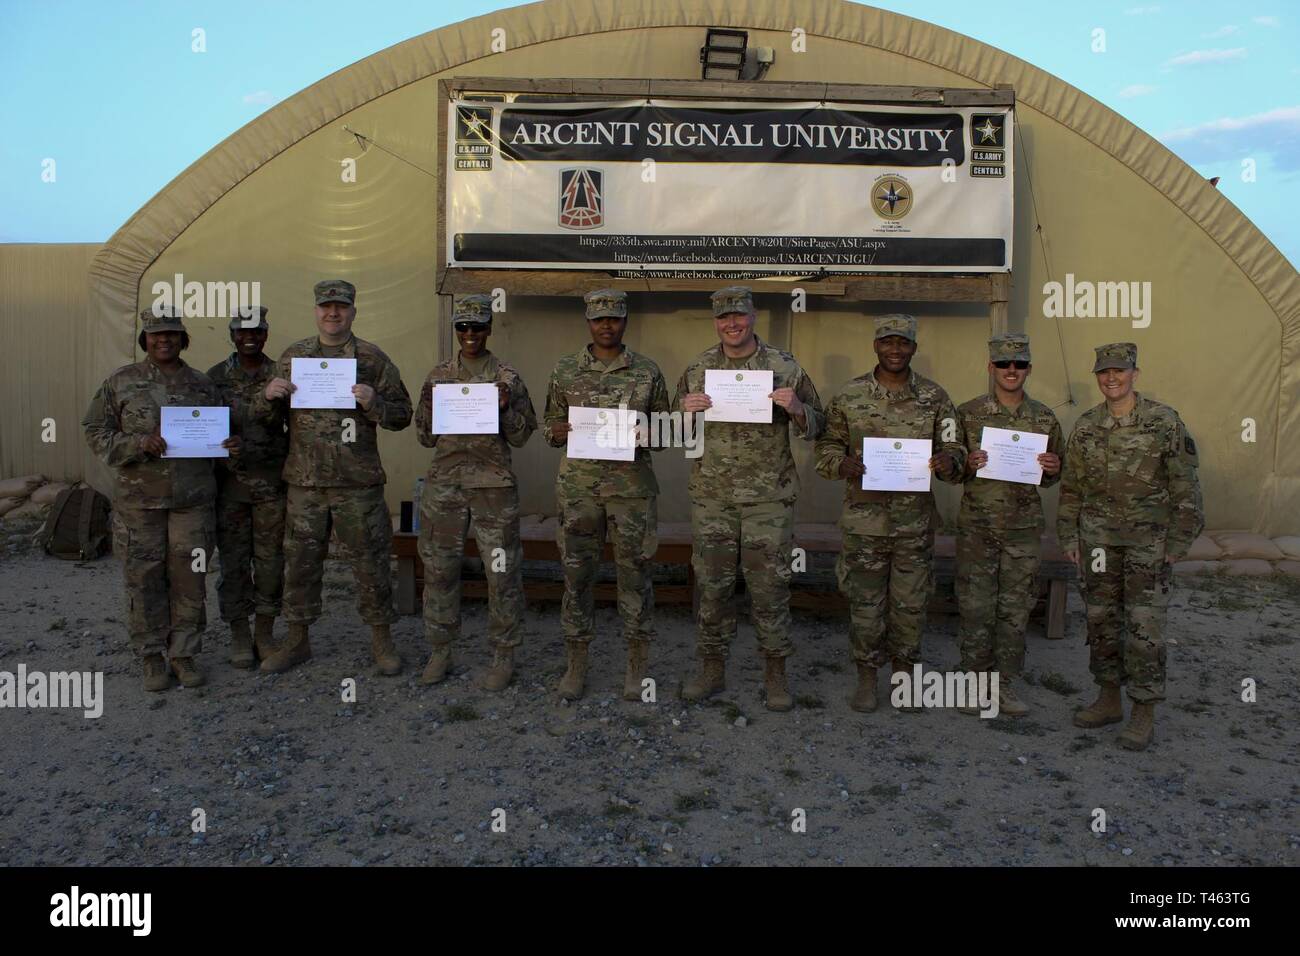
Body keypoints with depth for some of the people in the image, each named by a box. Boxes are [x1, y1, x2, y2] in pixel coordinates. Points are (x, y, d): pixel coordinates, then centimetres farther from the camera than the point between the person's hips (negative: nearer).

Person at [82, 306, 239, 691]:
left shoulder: (202, 385, 8)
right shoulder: (120, 383, 2)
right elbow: (96, 432, 1)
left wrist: (231, 444, -6)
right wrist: (139, 443, -16)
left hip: (192, 500, 1)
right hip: (139, 499, -1)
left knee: (188, 579, 5)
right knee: (144, 580, 5)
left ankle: (183, 654, 18)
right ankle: (152, 657, 18)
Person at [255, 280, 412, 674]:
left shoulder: (373, 359, 3)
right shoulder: (292, 356, 10)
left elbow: (402, 415, 2)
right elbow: (266, 417, 16)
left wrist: (373, 402, -17)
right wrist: (268, 396, -7)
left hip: (358, 483, -2)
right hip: (304, 481, 3)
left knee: (370, 562, 4)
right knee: (300, 563, 11)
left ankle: (381, 639, 19)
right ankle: (296, 642, 26)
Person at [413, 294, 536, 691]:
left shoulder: (507, 378, 3)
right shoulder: (439, 376, 10)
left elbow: (521, 438, 4)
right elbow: (426, 438, 12)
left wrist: (505, 409, -13)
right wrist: (431, 406, -6)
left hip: (493, 484, -2)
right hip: (444, 481, 3)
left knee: (502, 570, -1)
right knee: (439, 566, 7)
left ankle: (503, 655, 12)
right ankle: (440, 650, 21)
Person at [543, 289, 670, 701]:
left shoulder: (647, 371, 5)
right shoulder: (566, 370, 7)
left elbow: (664, 427, 11)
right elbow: (551, 428, 13)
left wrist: (645, 436, -11)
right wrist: (563, 432, -10)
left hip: (633, 485, -1)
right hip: (579, 485, 1)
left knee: (635, 573, 4)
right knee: (577, 573, 5)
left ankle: (637, 666, 17)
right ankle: (576, 664, 19)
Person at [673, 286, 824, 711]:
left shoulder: (785, 367, 0)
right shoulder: (697, 369, 6)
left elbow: (817, 427, 5)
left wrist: (795, 408, -16)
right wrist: (685, 411, -9)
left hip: (769, 498, -2)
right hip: (711, 497, 2)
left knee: (770, 587, 4)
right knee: (713, 585, 8)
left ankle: (775, 674, 19)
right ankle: (712, 668, 23)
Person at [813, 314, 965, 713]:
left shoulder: (935, 398, 4)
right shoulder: (849, 397, 1)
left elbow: (952, 449, 7)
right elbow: (826, 448, 5)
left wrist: (948, 462, -17)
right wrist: (844, 464, -17)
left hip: (916, 520, 1)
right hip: (864, 518, -1)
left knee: (910, 602, 10)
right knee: (865, 602, 6)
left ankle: (904, 673, 27)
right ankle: (867, 676, 22)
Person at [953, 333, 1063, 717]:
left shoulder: (1044, 418, 6)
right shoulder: (968, 413, -1)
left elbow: (1051, 478, 15)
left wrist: (1052, 470, -8)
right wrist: (967, 465, -17)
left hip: (1024, 527, 2)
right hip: (977, 526, -2)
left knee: (1015, 609, 8)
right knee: (975, 607, 3)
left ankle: (1005, 683, 21)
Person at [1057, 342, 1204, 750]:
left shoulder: (1164, 422, -6)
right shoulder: (1085, 427, 5)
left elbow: (1185, 485, -4)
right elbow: (1071, 486, 11)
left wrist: (1178, 541, -6)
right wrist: (1068, 535, 8)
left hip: (1148, 540, -4)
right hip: (1098, 539, 4)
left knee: (1144, 625, -2)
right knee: (1101, 619, 10)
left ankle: (1144, 712, 10)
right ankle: (1109, 700, 24)